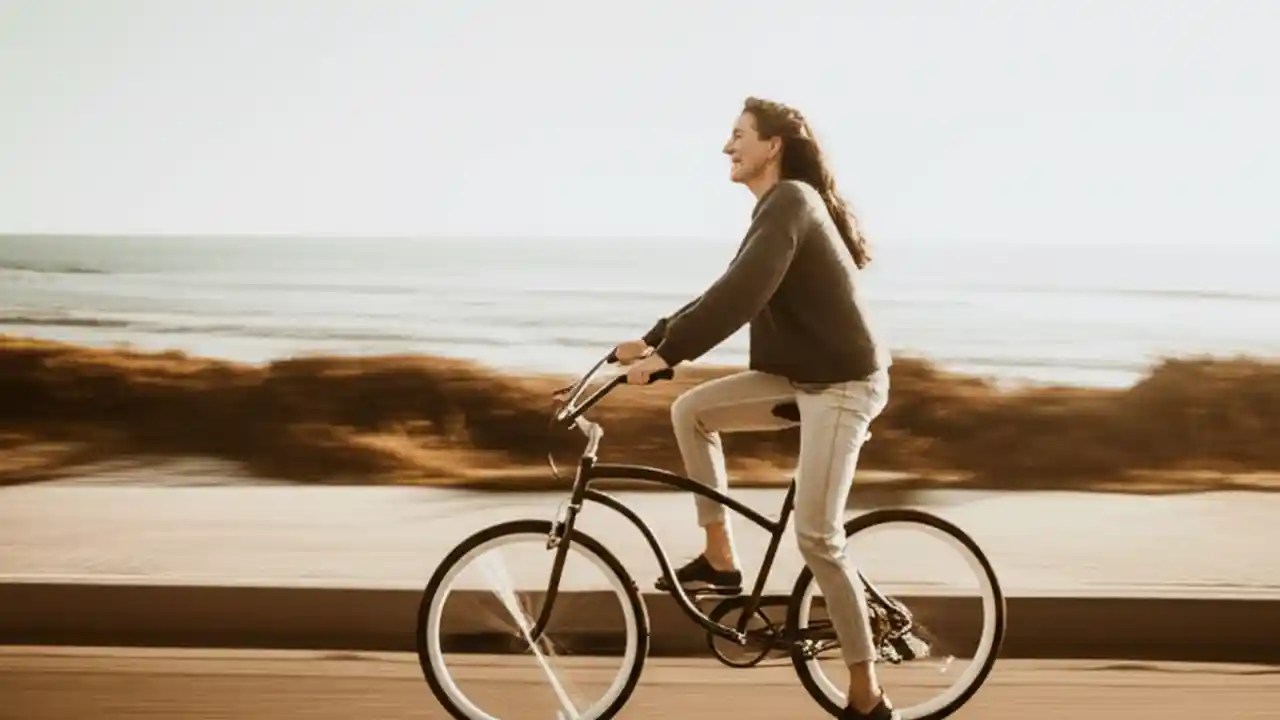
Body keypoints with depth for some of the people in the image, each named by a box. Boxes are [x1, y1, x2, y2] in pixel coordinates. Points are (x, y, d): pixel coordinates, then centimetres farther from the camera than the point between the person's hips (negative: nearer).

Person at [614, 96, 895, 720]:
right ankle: (720, 562, 10)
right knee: (691, 411, 6)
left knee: (816, 538, -13)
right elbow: (728, 294, 18)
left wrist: (663, 353, -27)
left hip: (843, 383, -10)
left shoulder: (791, 201, -16)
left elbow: (741, 296, -27)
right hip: (801, 376, 10)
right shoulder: (778, 207, 16)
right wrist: (651, 340, 11)